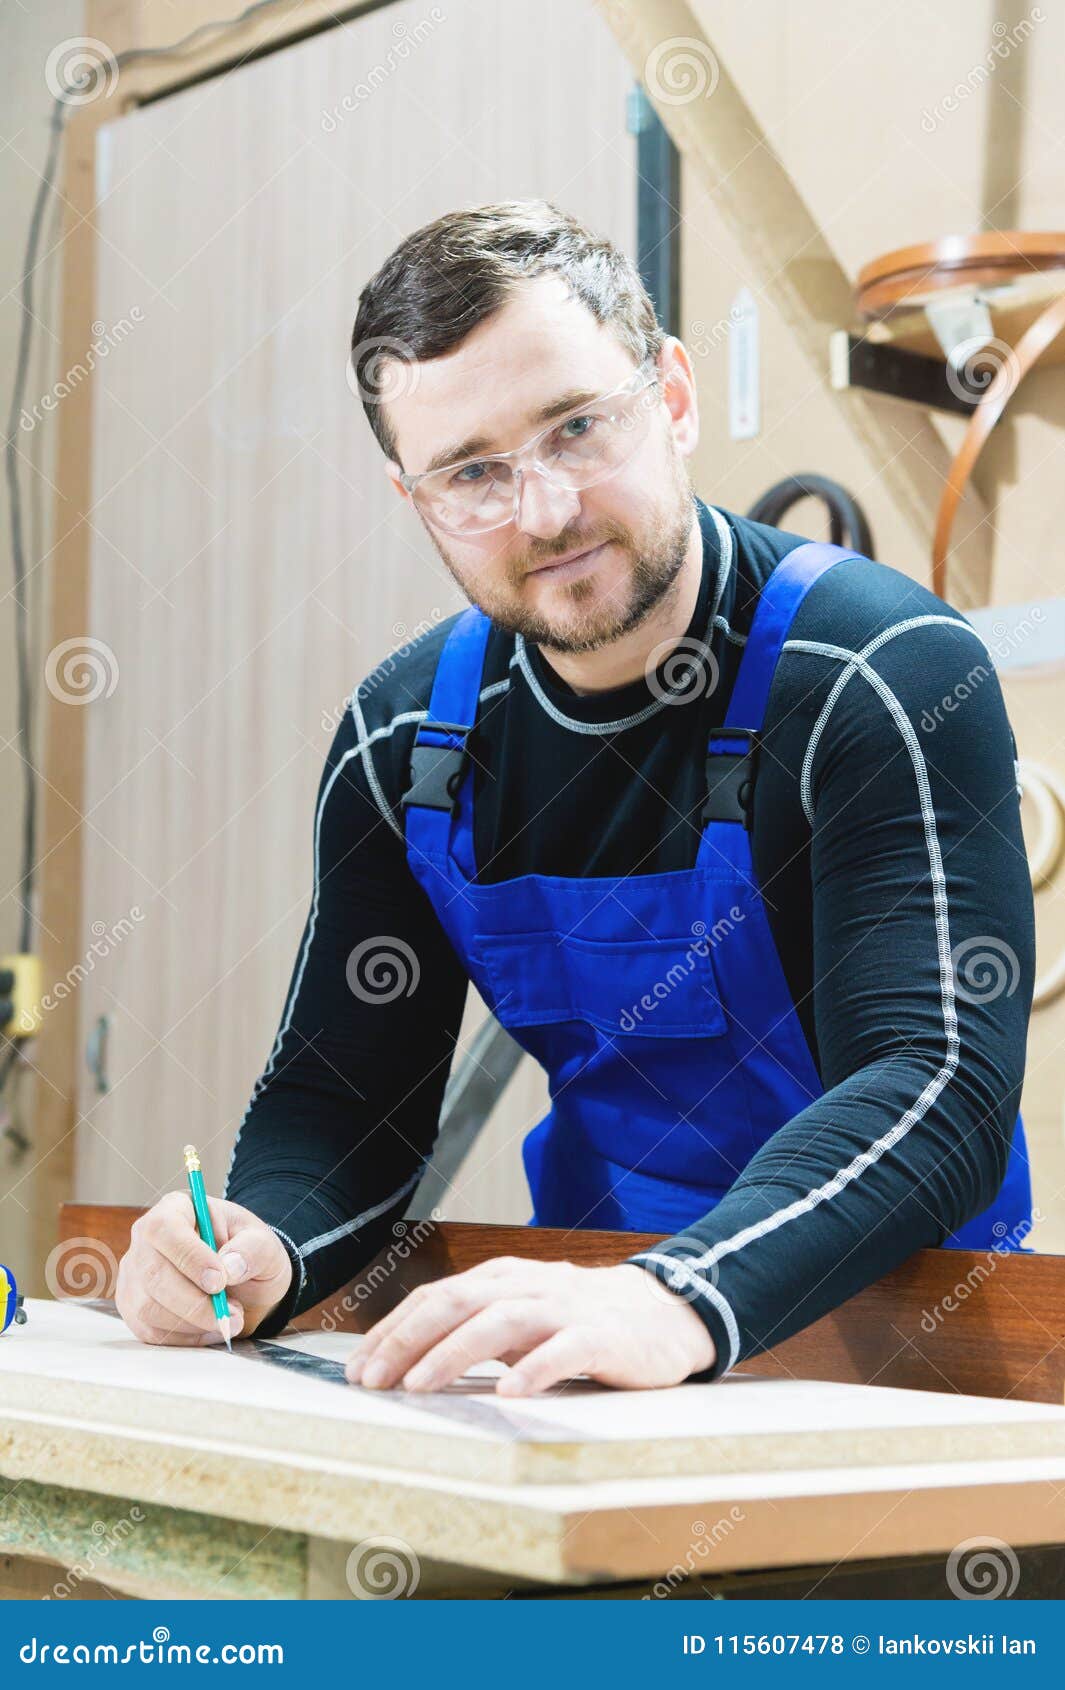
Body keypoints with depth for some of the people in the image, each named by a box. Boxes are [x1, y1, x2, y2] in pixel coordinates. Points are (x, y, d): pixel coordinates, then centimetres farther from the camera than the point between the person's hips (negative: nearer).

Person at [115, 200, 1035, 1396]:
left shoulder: (891, 674, -14)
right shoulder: (404, 739, 2)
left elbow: (940, 1089, -24)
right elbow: (340, 1095, 5)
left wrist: (674, 1305, -40)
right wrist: (259, 1248, -17)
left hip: (887, 1339, -3)